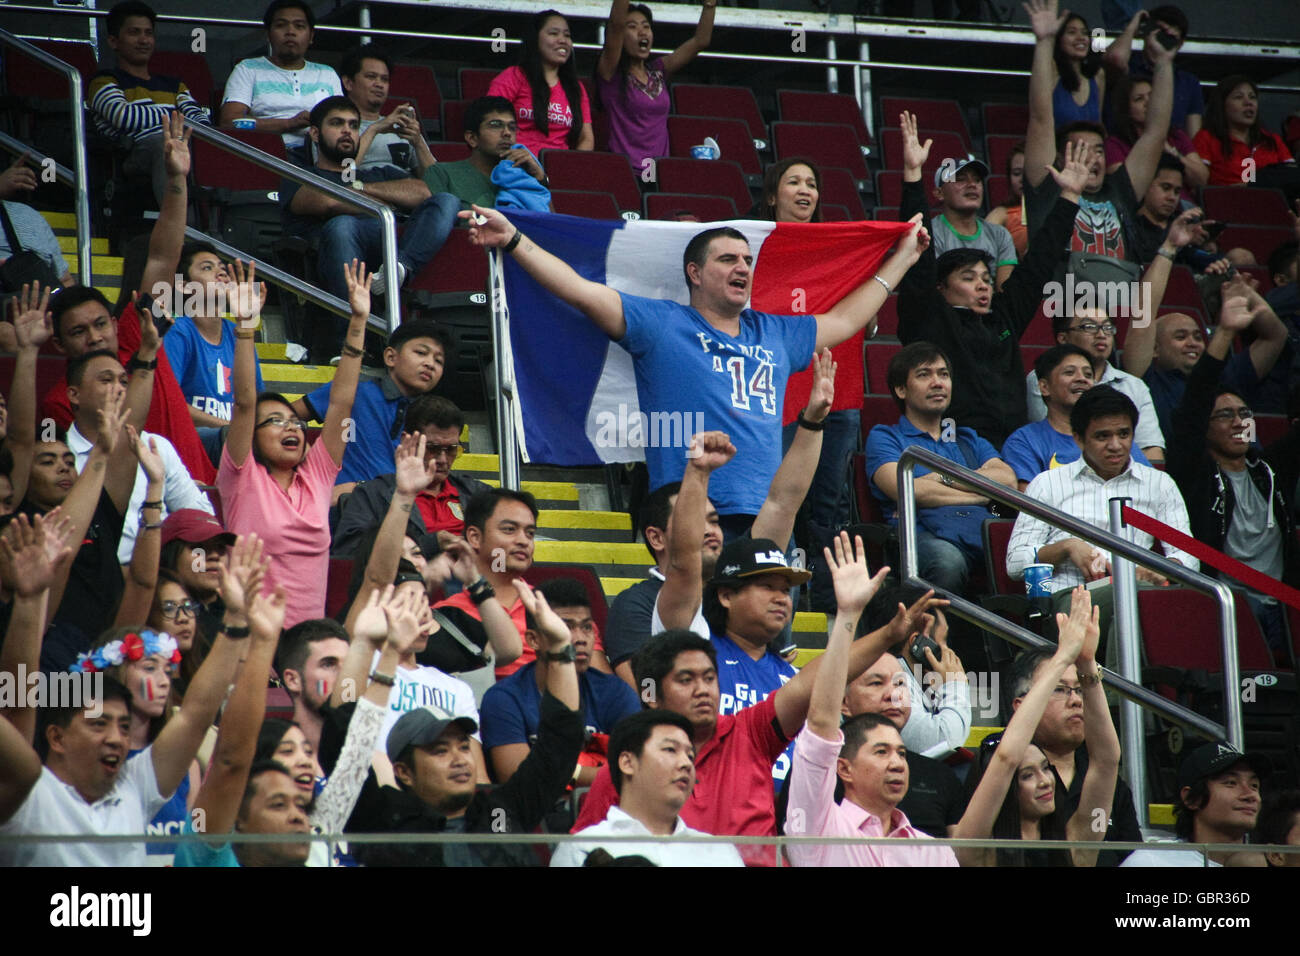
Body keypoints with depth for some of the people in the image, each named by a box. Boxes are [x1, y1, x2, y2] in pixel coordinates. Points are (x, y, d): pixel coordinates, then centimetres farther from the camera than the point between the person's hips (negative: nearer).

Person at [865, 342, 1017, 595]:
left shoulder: (969, 439, 34)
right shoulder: (885, 437, 20)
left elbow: (1008, 480, 12)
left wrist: (942, 478, 2)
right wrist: (979, 495, 6)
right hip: (926, 535, -3)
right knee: (947, 561, -42)